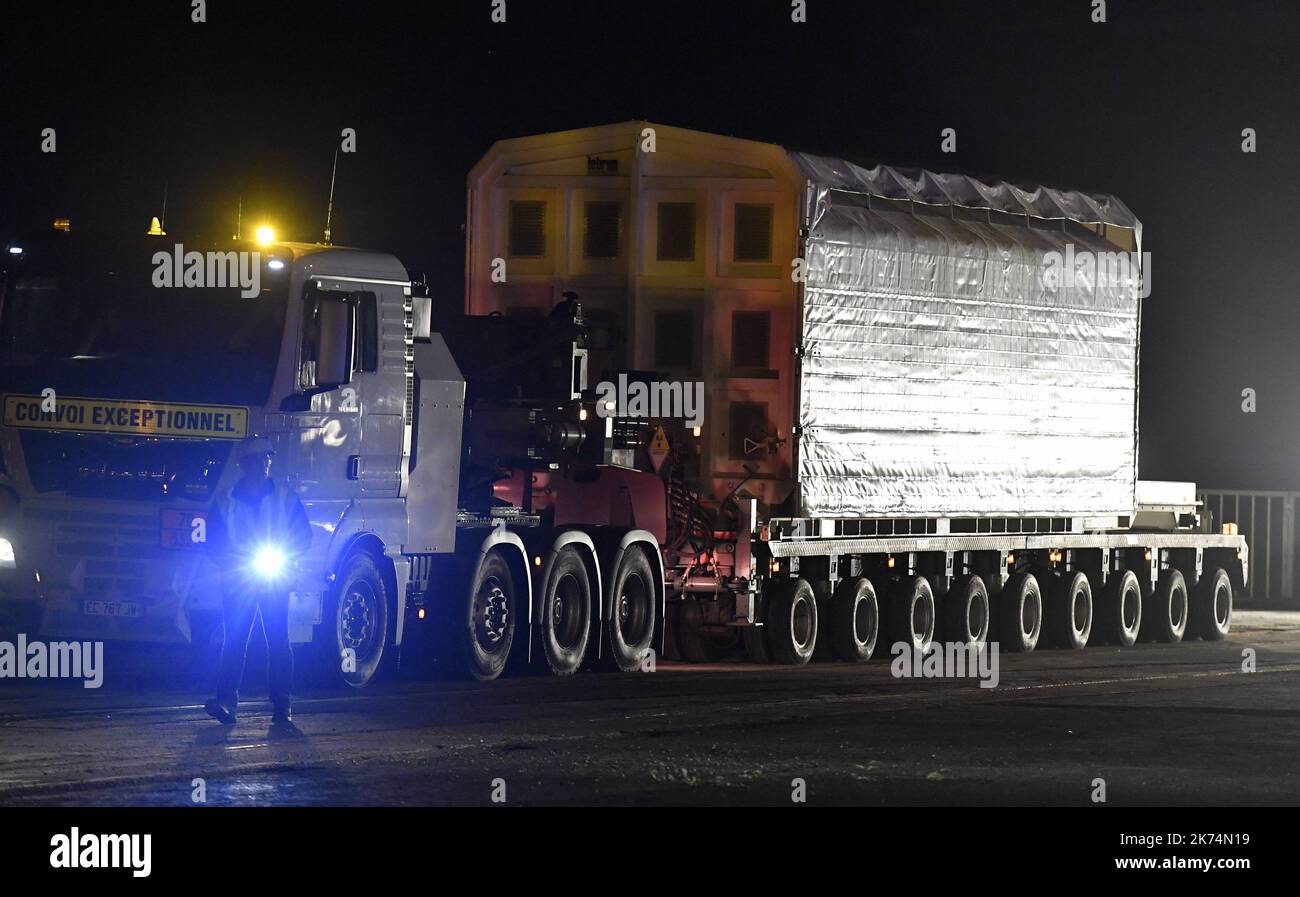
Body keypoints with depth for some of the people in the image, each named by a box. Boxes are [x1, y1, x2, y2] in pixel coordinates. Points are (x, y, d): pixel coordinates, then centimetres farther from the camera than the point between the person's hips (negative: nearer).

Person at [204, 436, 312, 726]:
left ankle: (282, 707, -3)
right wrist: (243, 561, -9)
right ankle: (226, 701, -12)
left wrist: (279, 557, -11)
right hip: (238, 580, 0)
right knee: (234, 640, -8)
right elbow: (214, 541, 6)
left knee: (279, 641, -4)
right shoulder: (226, 501, 7)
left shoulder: (286, 498, 7)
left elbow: (304, 537, 6)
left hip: (276, 580, 0)